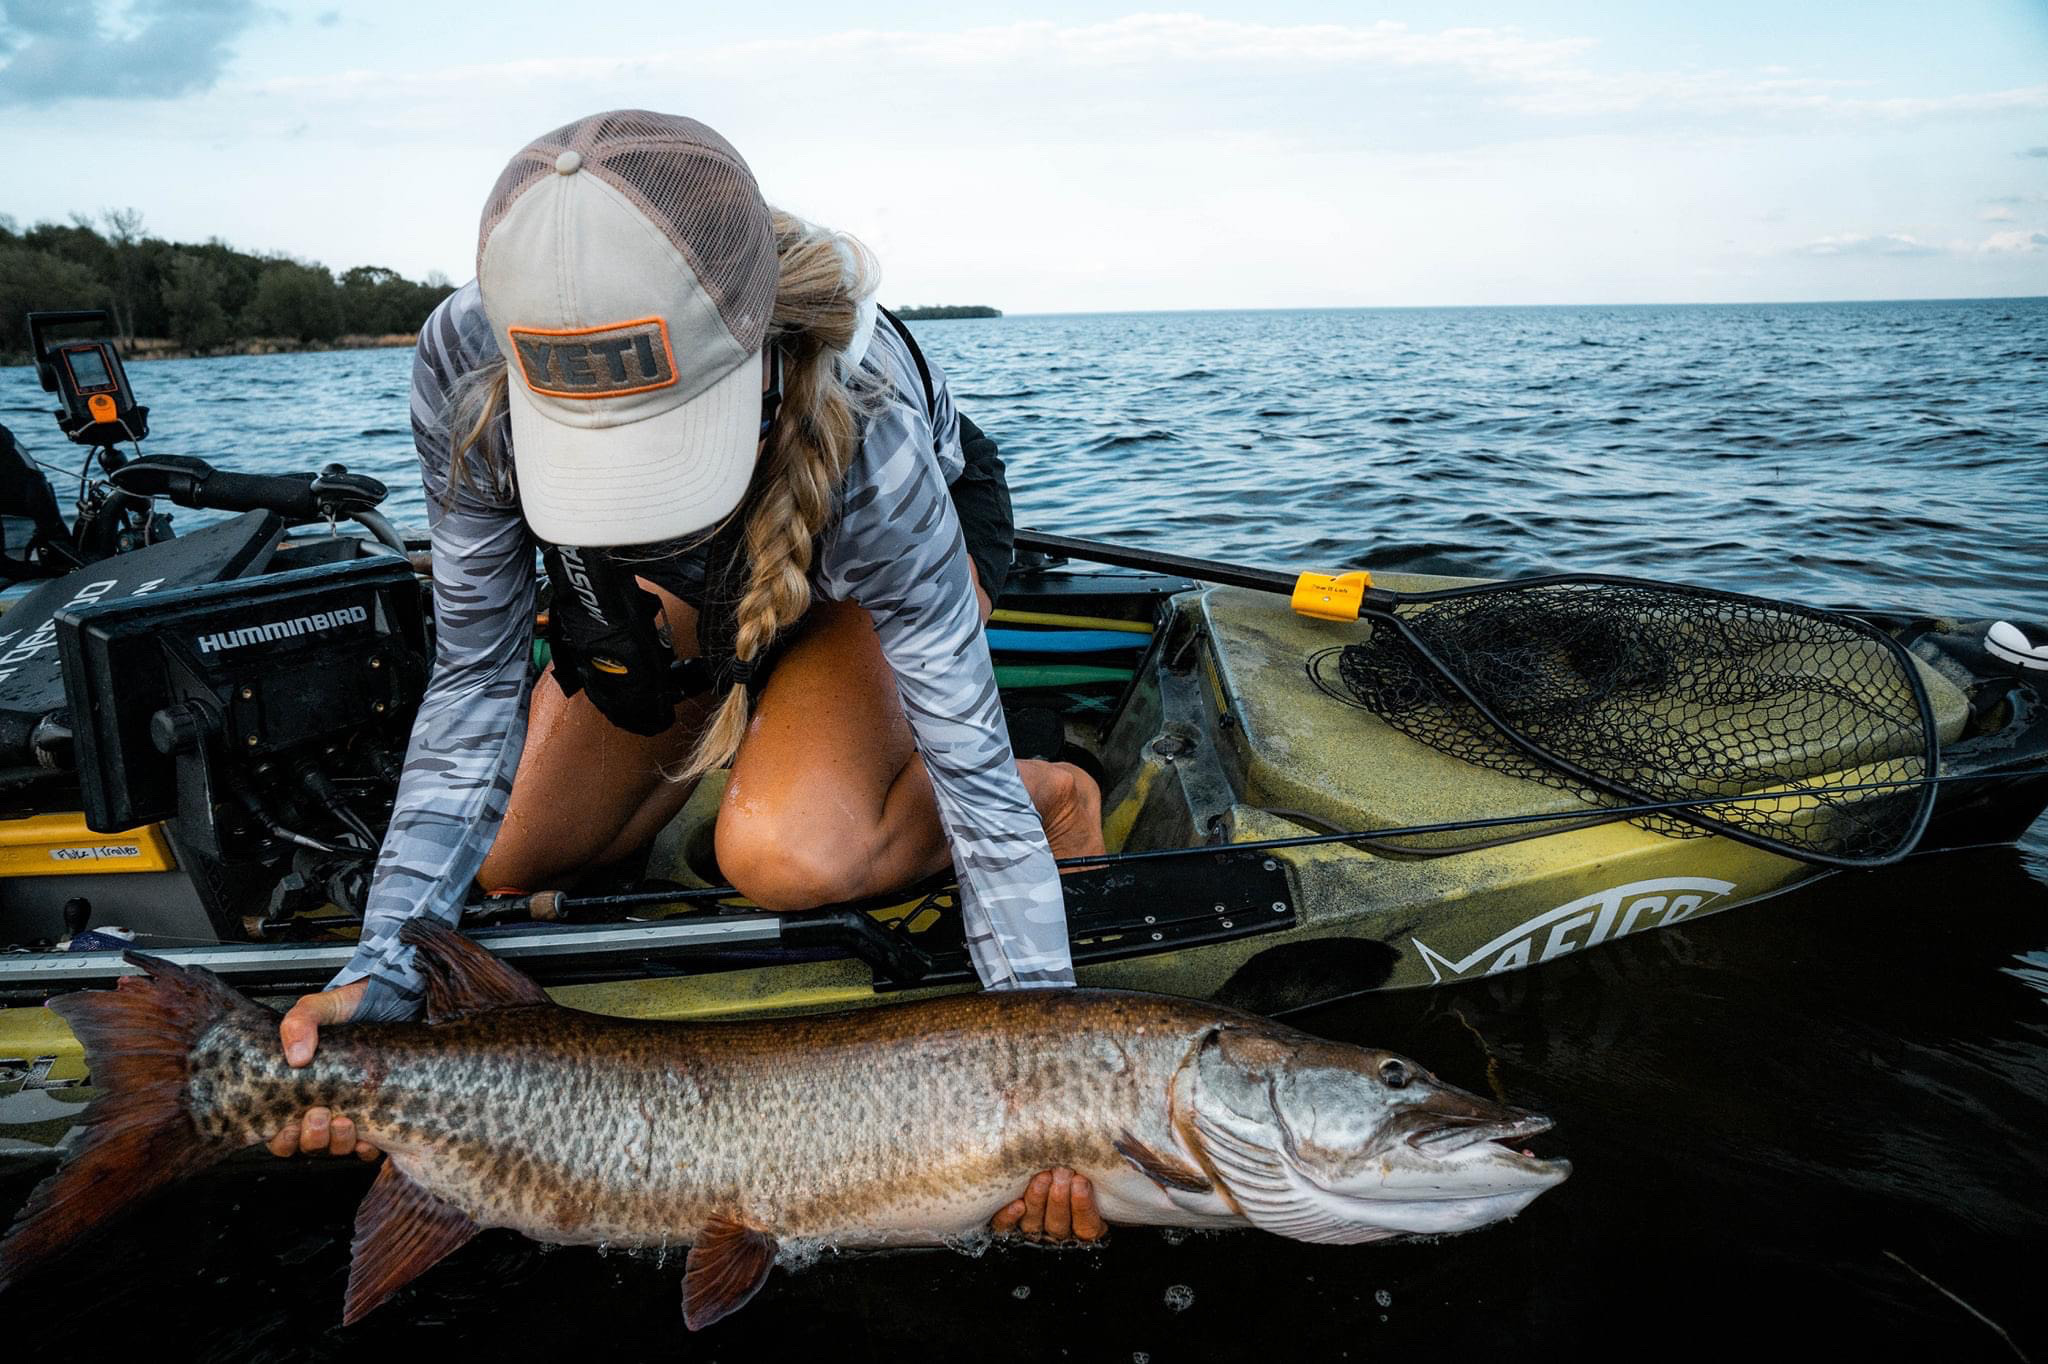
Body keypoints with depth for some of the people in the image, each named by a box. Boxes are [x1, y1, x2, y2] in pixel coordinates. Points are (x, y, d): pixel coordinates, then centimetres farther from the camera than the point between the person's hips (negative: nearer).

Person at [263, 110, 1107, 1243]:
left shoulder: (861, 421, -43)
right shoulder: (468, 365, -33)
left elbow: (970, 768, -36)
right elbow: (472, 679, -22)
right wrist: (383, 969, -28)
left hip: (889, 553, -4)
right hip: (677, 595, 4)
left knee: (787, 853, -31)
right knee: (511, 862, 5)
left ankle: (1059, 796, -2)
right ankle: (733, 715, 29)